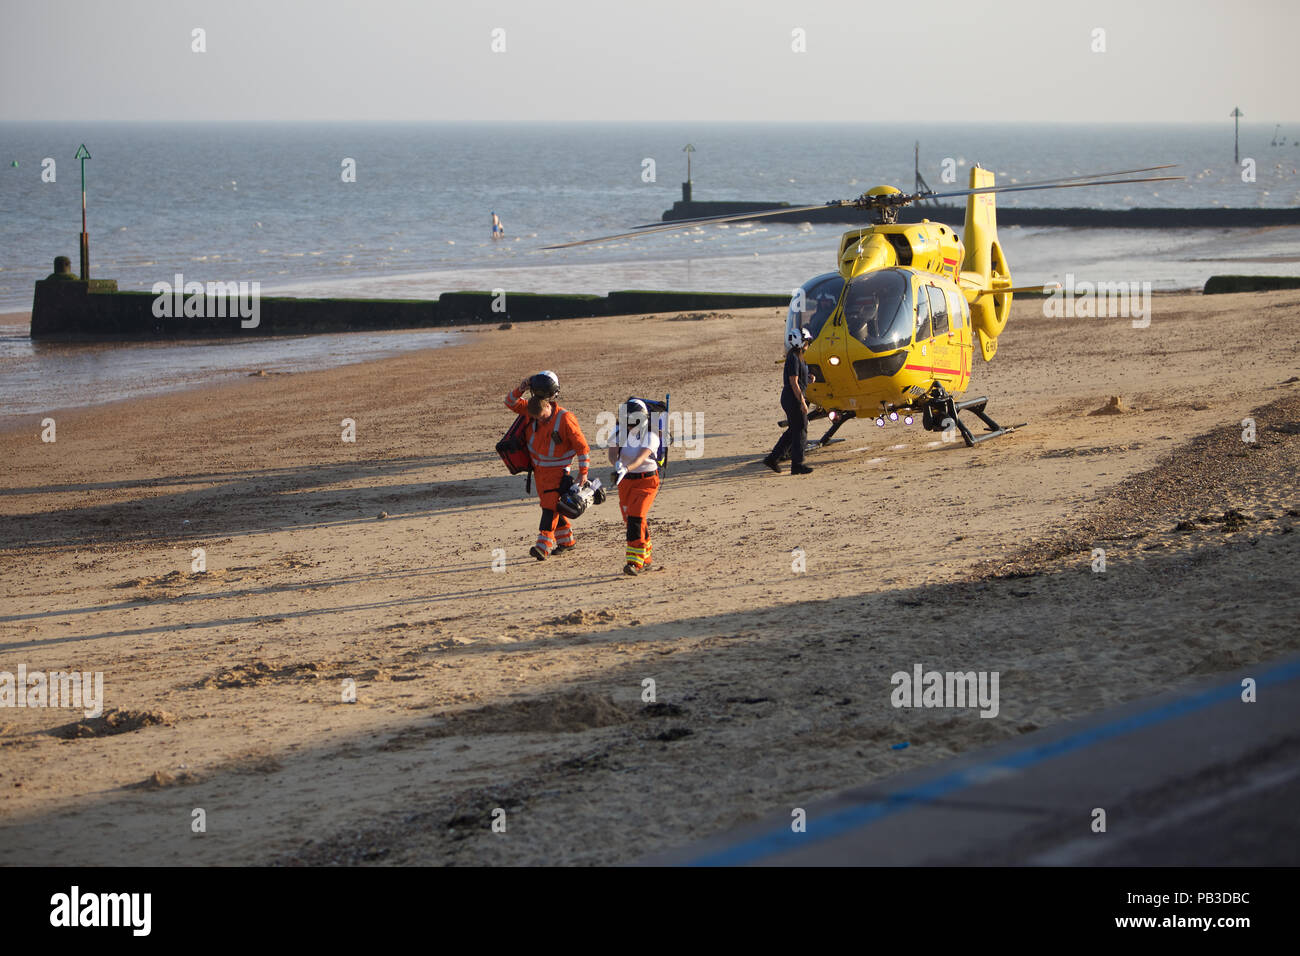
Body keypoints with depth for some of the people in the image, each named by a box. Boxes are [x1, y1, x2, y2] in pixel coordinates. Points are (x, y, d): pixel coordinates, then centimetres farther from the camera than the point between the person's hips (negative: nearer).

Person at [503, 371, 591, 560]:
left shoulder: (565, 419, -22)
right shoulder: (533, 411, -3)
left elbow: (582, 446, -16)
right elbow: (511, 403, 2)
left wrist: (583, 472, -15)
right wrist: (520, 390, -19)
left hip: (557, 470, -7)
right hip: (539, 469, 7)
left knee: (550, 506, -15)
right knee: (547, 505, 12)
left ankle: (543, 547, -23)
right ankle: (566, 541, 25)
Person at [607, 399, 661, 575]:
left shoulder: (650, 436, -14)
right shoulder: (619, 432, 0)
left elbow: (641, 457, -29)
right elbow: (612, 453, -12)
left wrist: (627, 468, -47)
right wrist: (617, 464, -35)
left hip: (646, 480, -5)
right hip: (625, 481, 5)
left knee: (636, 517, -19)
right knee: (630, 520, 9)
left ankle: (635, 562, -20)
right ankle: (645, 559, 27)